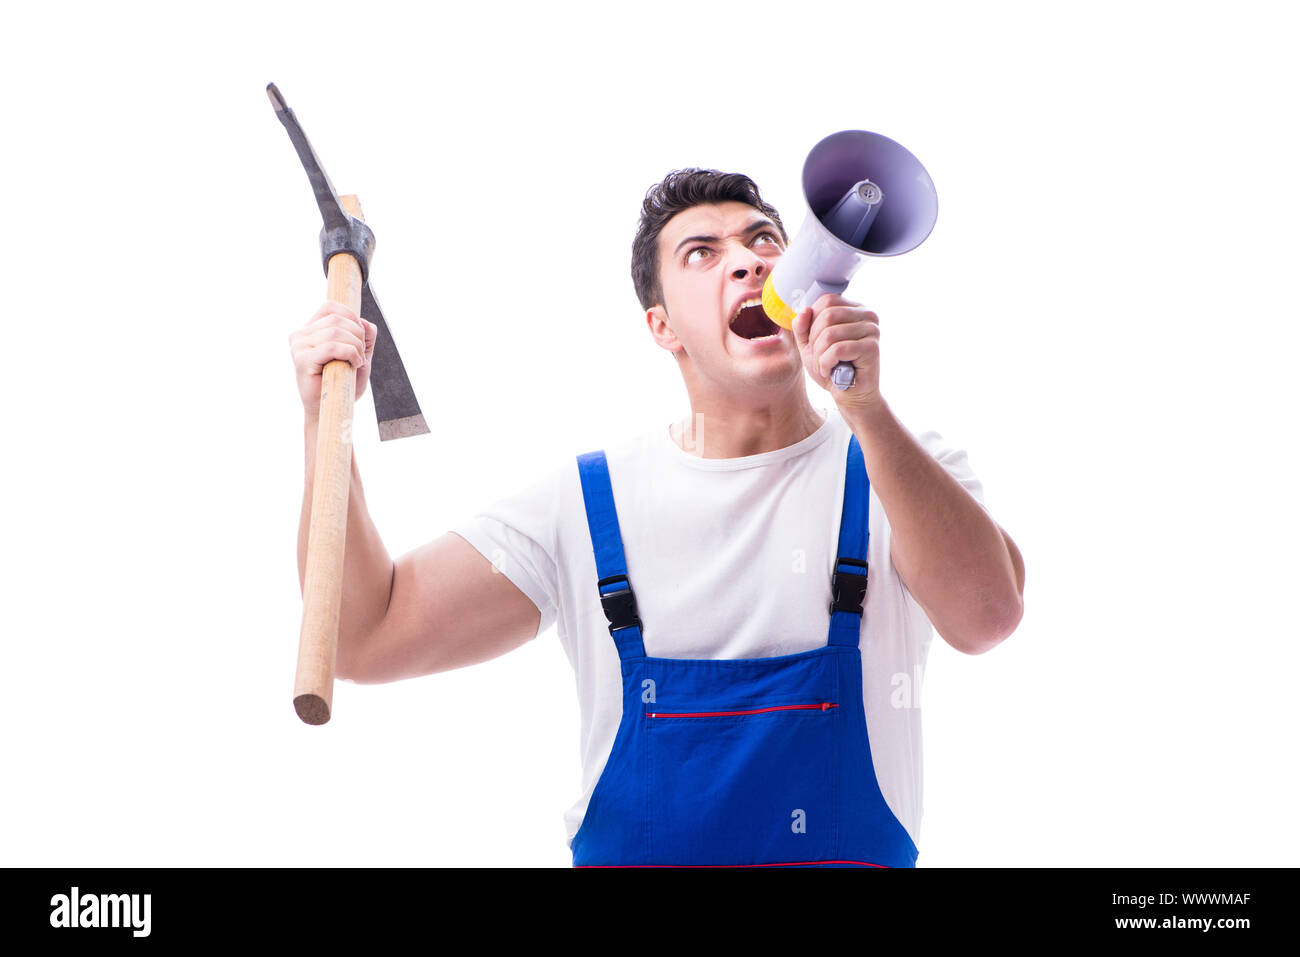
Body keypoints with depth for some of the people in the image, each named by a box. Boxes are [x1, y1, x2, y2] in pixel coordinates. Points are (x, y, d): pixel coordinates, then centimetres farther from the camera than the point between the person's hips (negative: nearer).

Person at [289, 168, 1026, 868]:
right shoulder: (585, 502, 4)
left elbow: (988, 614, -20)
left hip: (857, 851, 0)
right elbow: (367, 635, 0)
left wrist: (868, 411, -32)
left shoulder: (901, 471, 2)